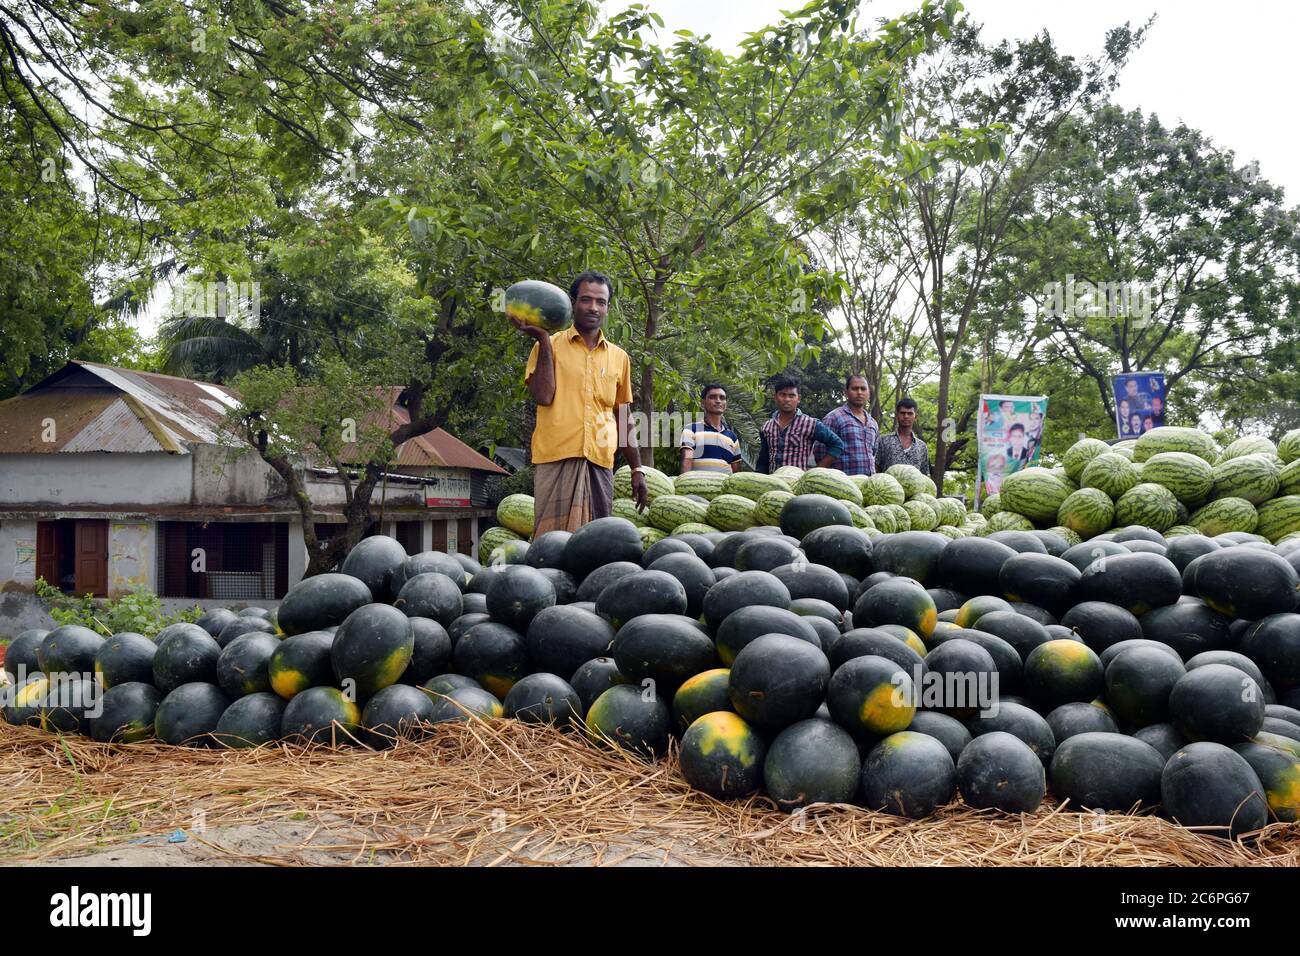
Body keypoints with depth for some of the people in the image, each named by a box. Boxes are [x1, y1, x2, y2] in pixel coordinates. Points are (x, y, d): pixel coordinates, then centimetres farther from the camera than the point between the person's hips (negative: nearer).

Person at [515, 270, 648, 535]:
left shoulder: (619, 357, 16)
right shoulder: (550, 345, 7)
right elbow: (543, 396, -9)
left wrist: (636, 469, 17)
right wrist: (543, 340, -7)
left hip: (600, 463, 4)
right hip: (556, 457, -3)